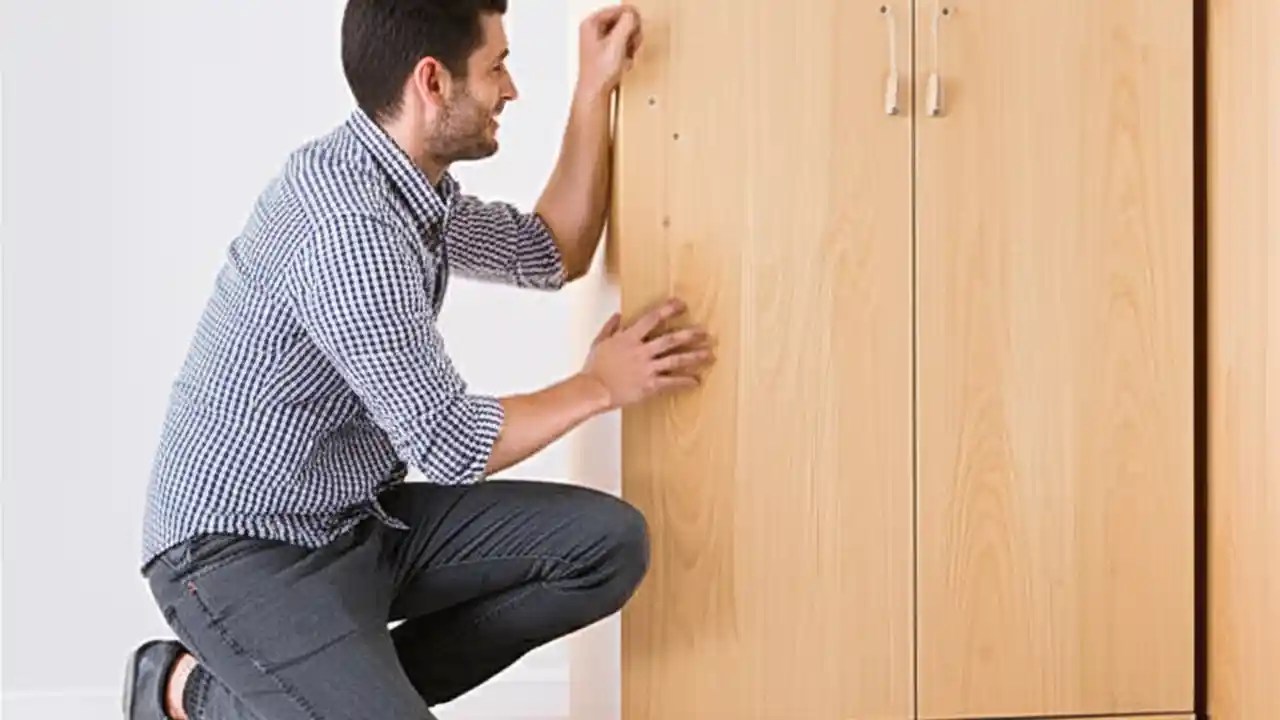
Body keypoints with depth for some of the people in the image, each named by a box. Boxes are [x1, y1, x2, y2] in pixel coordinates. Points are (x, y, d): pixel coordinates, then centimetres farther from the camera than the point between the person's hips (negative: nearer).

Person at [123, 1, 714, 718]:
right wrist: (599, 386, -5)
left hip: (359, 521, 9)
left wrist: (596, 89, 11)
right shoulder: (349, 228, -26)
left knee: (609, 543, -3)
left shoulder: (403, 179, 6)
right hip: (241, 552, -9)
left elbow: (553, 255, 18)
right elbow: (453, 445, -21)